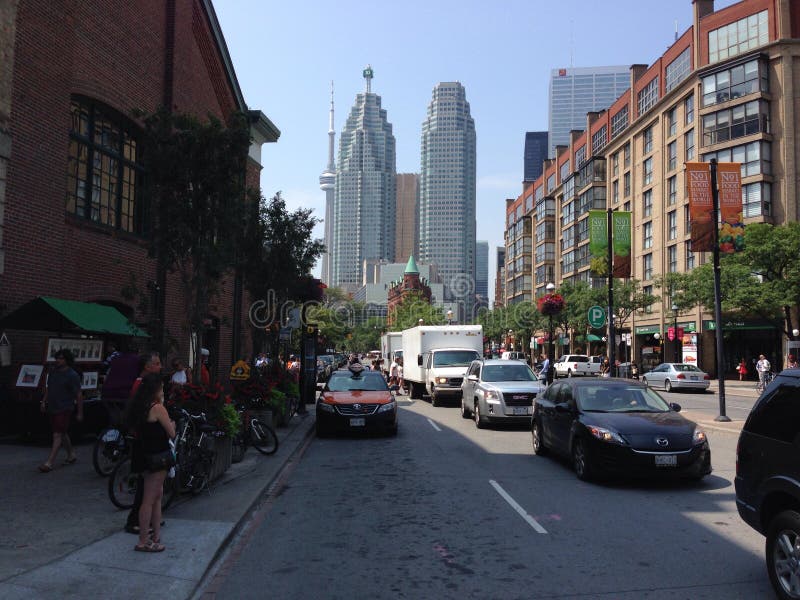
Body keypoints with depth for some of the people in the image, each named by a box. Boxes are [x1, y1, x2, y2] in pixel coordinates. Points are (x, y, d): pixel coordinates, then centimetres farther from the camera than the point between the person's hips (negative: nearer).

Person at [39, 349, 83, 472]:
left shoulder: (72, 376, -12)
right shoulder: (53, 373, 10)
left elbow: (79, 395, -11)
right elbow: (48, 389, 23)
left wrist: (80, 413, -10)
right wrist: (44, 402, 13)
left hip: (64, 409, -8)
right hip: (52, 408, 8)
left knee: (58, 435, -11)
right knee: (63, 434, 17)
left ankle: (49, 463, -13)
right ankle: (71, 455, 31)